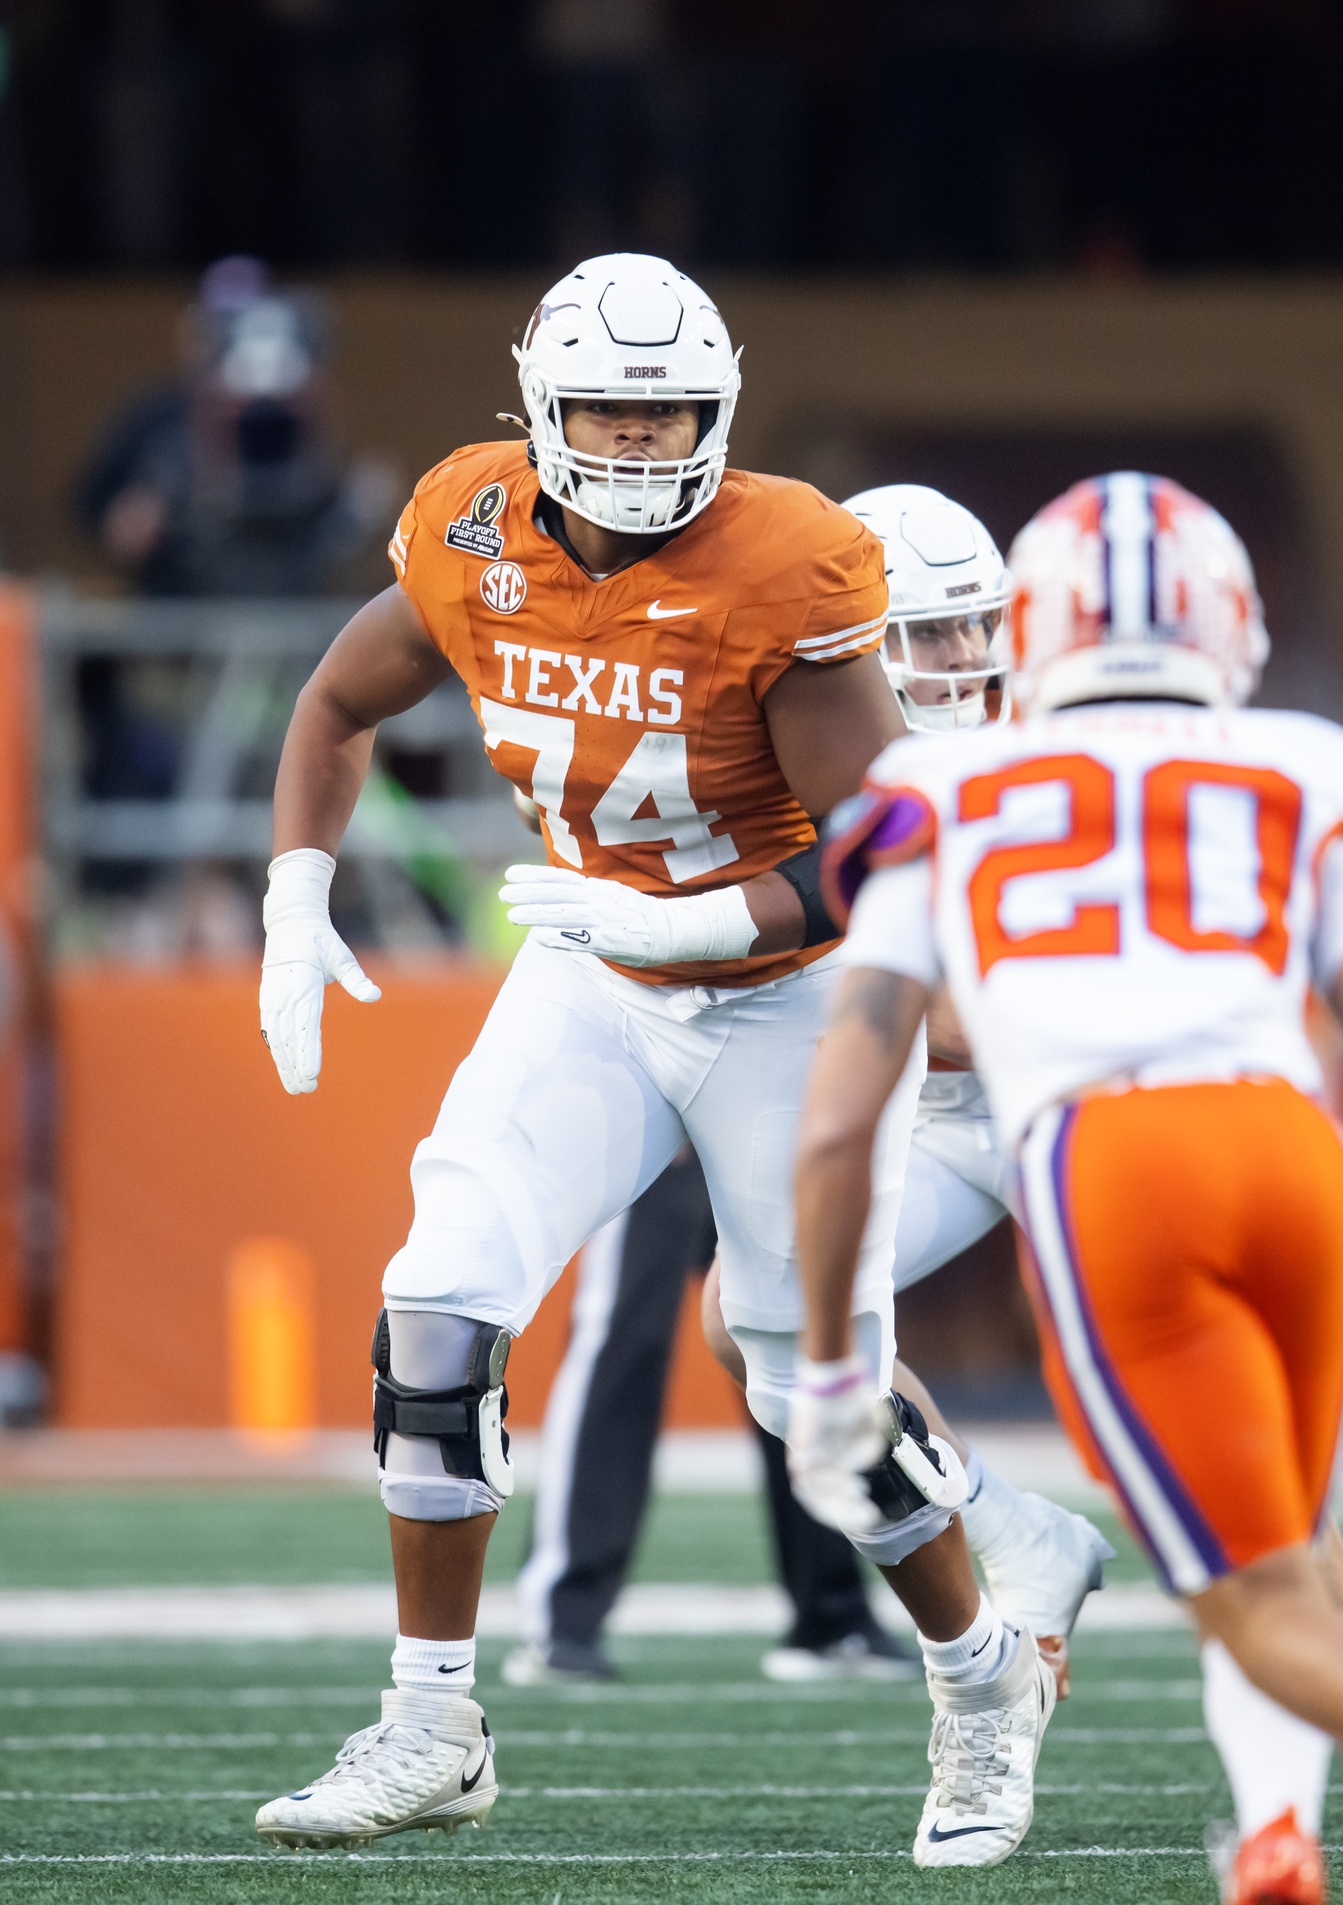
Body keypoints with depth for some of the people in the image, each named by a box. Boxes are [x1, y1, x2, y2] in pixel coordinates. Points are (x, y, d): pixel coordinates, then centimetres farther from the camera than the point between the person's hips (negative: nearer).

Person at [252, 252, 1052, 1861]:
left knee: (818, 1395, 3)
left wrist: (682, 926, -33)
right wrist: (296, 909, -3)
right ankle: (432, 1733, 0)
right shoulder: (472, 542, -10)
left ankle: (992, 1685, 31)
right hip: (596, 989, 4)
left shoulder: (781, 579, -25)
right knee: (438, 1308, -11)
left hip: (793, 996, -4)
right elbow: (340, 705, 9)